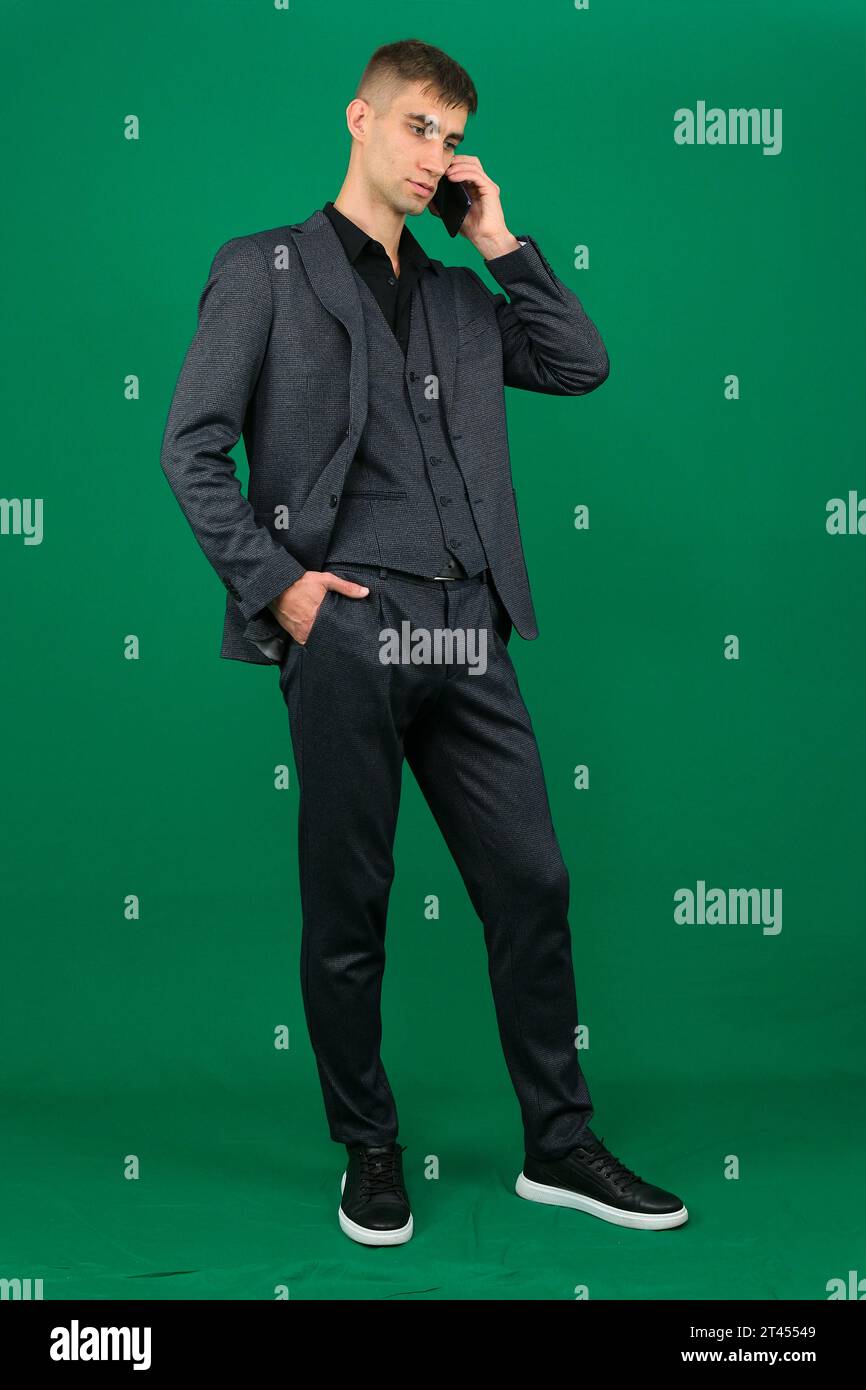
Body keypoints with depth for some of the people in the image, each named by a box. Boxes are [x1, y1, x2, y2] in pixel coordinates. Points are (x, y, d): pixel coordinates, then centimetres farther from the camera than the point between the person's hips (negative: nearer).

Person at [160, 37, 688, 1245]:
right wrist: (272, 579, -10)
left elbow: (582, 367, 15)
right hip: (347, 631, -5)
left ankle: (559, 1145, 21)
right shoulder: (267, 270, 7)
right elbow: (192, 442, 0)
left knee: (532, 886, 6)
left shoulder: (461, 296, 22)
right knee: (349, 909, 4)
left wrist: (501, 244, 12)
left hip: (467, 638, 5)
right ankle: (369, 1153, 21)